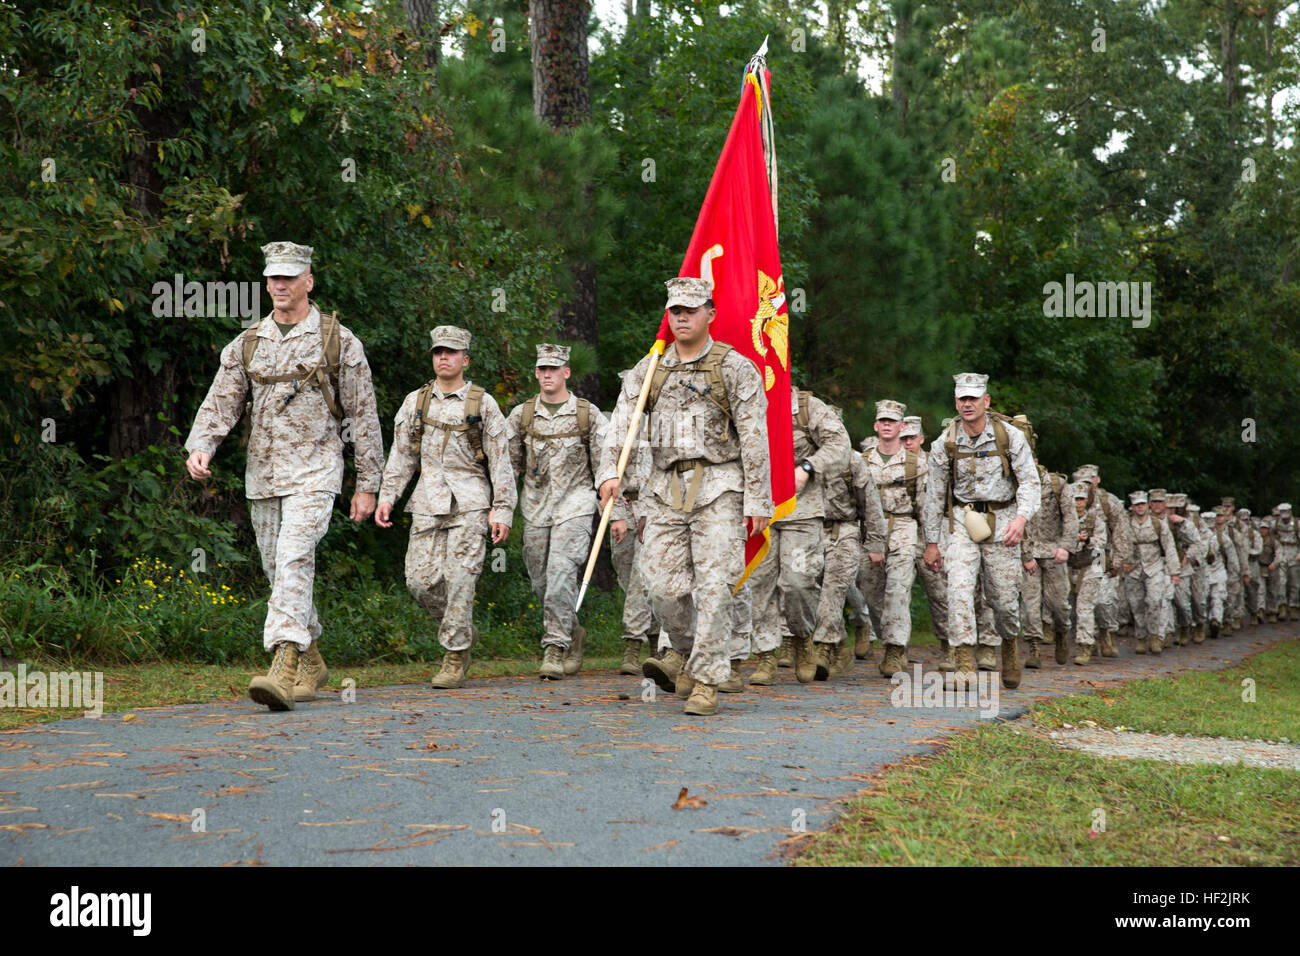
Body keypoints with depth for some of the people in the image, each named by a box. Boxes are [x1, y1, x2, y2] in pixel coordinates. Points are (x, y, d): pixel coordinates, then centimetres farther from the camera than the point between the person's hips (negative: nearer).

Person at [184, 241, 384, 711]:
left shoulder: (338, 340, 0)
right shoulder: (246, 344, 11)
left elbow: (364, 414, 1)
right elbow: (220, 402, 5)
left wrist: (367, 484, 0)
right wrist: (200, 447, -16)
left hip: (314, 469, -5)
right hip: (262, 472, 5)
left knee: (295, 559, -21)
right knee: (277, 569, 11)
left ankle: (284, 669, -30)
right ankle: (311, 664, 27)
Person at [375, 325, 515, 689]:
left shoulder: (483, 404, 3)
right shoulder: (415, 402, 12)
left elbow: (500, 461, 2)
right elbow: (401, 455, 15)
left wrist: (502, 510, -5)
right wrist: (386, 496, 5)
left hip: (470, 502, -3)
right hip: (428, 502, 4)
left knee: (459, 580, -10)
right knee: (420, 580, -3)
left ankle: (456, 659, -1)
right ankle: (465, 630, 21)